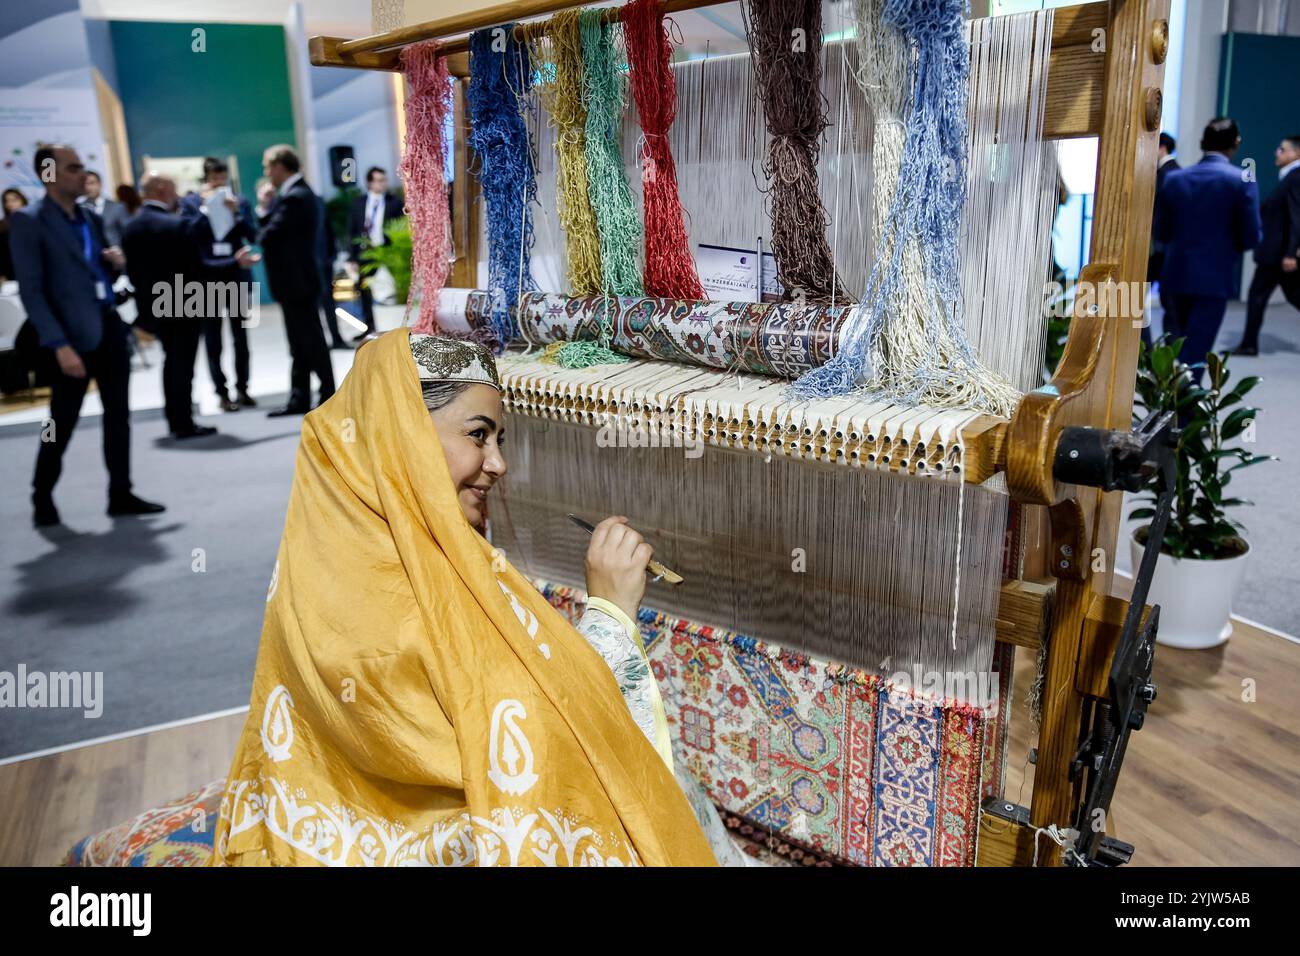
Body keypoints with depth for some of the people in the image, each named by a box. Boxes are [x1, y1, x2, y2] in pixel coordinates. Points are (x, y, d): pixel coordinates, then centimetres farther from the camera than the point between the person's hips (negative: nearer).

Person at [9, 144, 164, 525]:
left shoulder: (90, 216, 13)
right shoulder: (29, 221, -9)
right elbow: (31, 292, -13)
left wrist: (115, 262, -1)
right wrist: (60, 346, -20)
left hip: (111, 326, 6)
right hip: (75, 335, -6)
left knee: (118, 415, 9)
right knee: (61, 424, 3)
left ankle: (121, 494, 19)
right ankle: (42, 496, 22)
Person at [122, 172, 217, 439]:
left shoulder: (130, 227, 5)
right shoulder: (176, 224, -16)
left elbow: (132, 269, 8)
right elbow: (194, 266, -15)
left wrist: (146, 294, 16)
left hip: (153, 305, 7)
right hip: (183, 305, -7)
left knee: (172, 361, 18)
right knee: (183, 364, -1)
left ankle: (175, 419, 24)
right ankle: (184, 424, 3)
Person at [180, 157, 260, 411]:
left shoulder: (240, 201, 6)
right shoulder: (190, 202, 3)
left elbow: (252, 237, 0)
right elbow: (187, 236, -7)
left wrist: (236, 213, -13)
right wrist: (205, 208, -11)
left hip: (236, 277, 1)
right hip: (206, 279, -1)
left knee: (241, 337, 5)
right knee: (213, 341, 1)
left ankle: (242, 389, 14)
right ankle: (222, 393, 6)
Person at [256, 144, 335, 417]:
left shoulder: (295, 197, -18)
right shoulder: (296, 192, 14)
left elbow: (268, 237, -20)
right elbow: (275, 228, 12)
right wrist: (266, 208, -3)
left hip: (297, 281, -10)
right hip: (295, 281, 10)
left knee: (312, 342, -2)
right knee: (300, 344, 13)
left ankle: (328, 397, 6)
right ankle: (299, 399, 20)